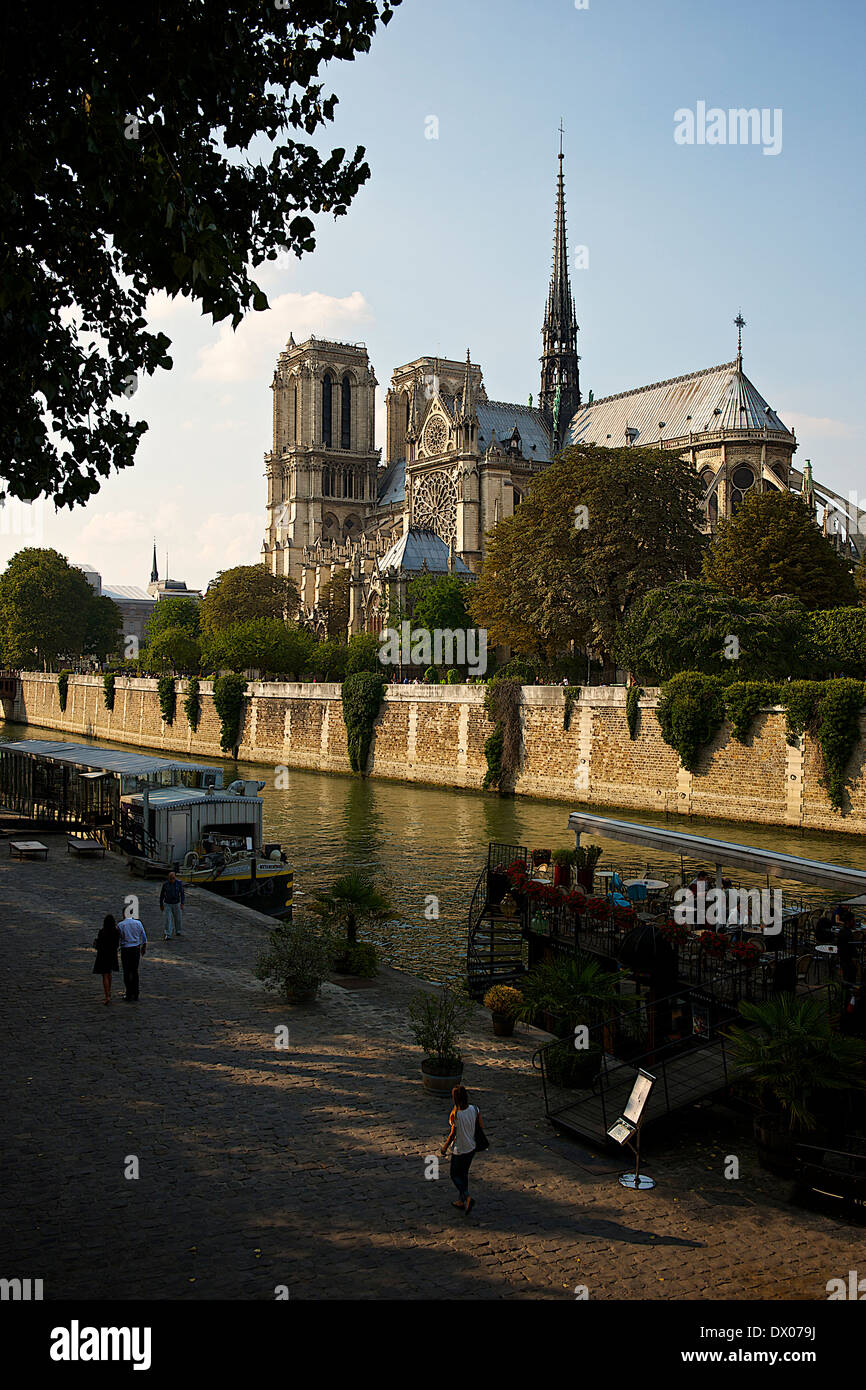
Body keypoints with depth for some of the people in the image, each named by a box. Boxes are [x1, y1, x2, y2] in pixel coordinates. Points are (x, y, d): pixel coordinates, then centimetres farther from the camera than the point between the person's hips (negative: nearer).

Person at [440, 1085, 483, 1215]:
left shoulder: (455, 1114, -27)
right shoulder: (474, 1109, -11)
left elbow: (453, 1134, -19)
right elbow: (481, 1127, -2)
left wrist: (444, 1147, -5)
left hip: (460, 1150, -6)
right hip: (471, 1148, 6)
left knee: (455, 1176, 15)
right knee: (464, 1174, 23)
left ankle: (468, 1197, -3)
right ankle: (462, 1201, 33)